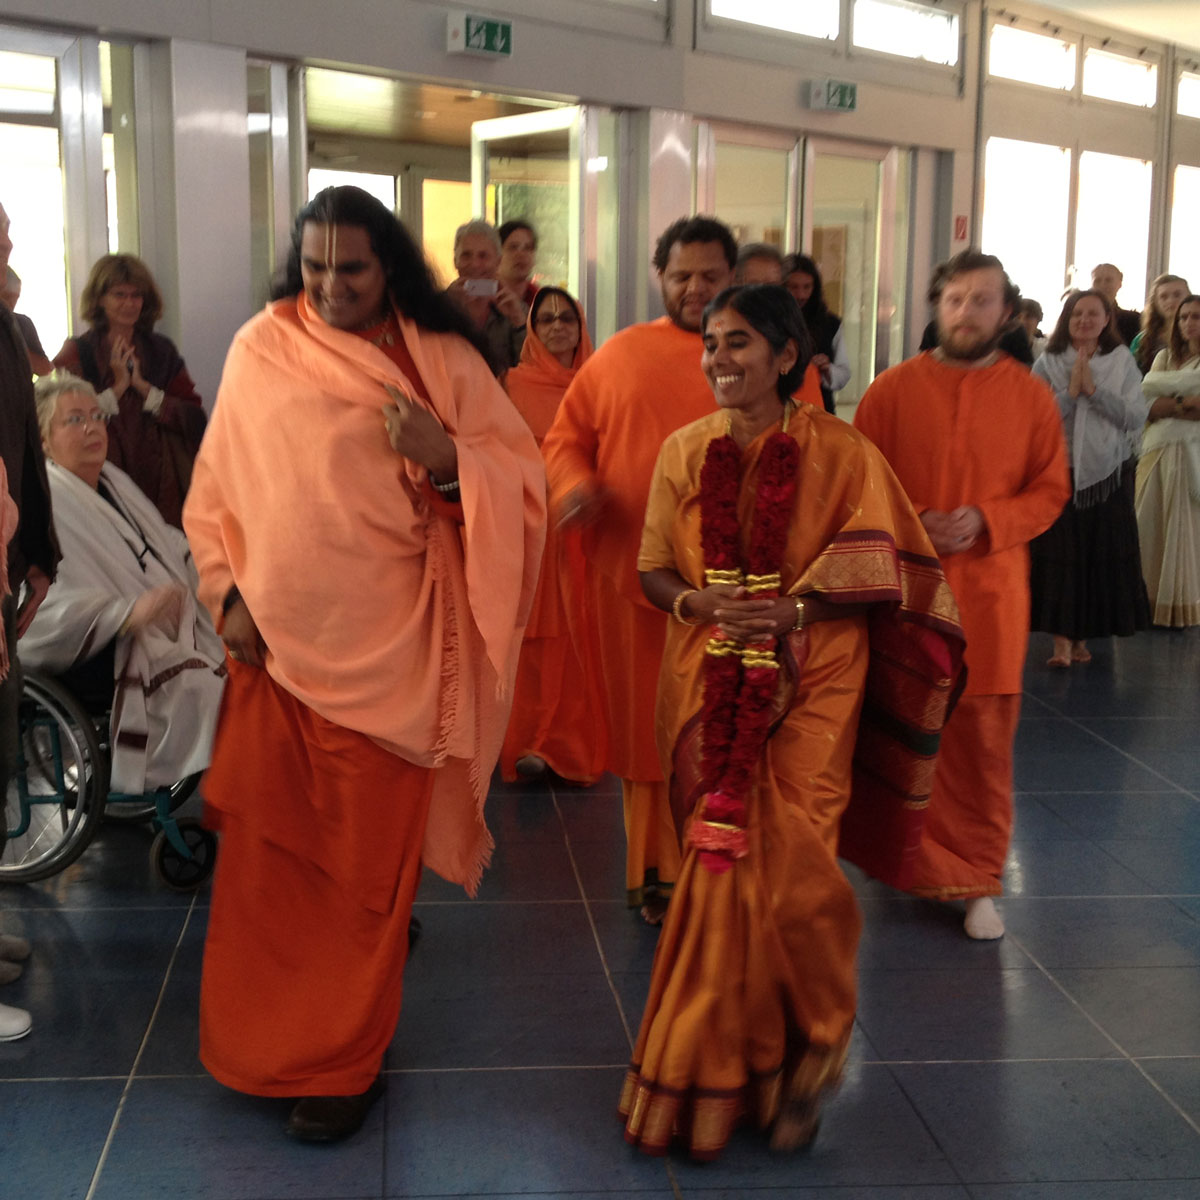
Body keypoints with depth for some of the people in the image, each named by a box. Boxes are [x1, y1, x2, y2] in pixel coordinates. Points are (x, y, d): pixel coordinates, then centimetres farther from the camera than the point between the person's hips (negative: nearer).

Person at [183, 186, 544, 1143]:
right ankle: (259, 1040, 33)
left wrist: (447, 458, -21)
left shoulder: (444, 359, -2)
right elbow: (217, 485, 9)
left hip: (386, 646, -2)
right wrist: (227, 590, -1)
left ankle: (346, 1061, 23)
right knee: (266, 850, 9)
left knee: (366, 858, 6)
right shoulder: (259, 349, 3)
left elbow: (524, 480, -4)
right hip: (276, 640, 2)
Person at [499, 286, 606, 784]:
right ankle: (531, 744, 1)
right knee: (536, 636, -5)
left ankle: (576, 741, 10)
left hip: (585, 534, 2)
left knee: (579, 635, 1)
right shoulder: (514, 384, 5)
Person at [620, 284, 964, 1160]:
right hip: (709, 686, 3)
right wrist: (703, 603, -12)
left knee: (789, 864, -7)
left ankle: (803, 1054, 18)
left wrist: (794, 608, -17)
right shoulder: (685, 452, 7)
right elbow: (654, 569, 9)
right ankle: (726, 1059, 22)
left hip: (809, 686, -2)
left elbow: (887, 573, -4)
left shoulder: (840, 453, -3)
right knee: (722, 862, 3)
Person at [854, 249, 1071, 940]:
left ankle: (979, 880, 15)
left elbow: (1050, 490, 5)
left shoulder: (1031, 397, 3)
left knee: (983, 738, 2)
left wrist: (984, 520, -12)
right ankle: (907, 855, 27)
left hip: (990, 594, 0)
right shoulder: (894, 388, 2)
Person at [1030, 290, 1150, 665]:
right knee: (1059, 555, -5)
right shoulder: (1048, 363, 1)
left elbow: (1137, 417, -6)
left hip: (1108, 474, 1)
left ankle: (1082, 637, 18)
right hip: (1059, 472, -1)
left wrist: (1094, 390, -14)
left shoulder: (1122, 361, 3)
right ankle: (1062, 641, -1)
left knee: (1102, 556, 5)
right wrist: (1070, 392, -16)